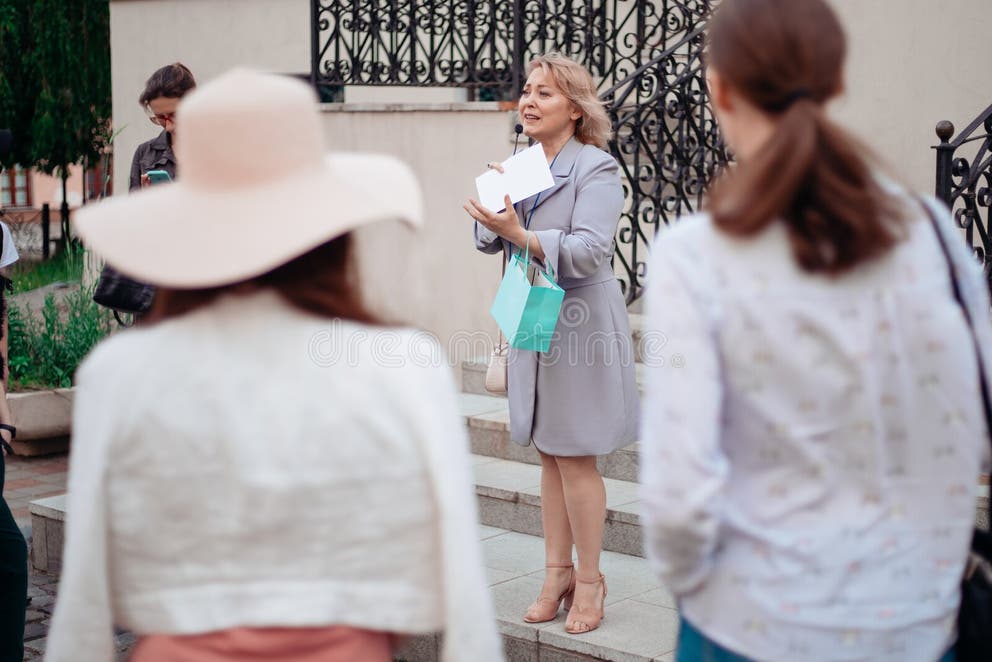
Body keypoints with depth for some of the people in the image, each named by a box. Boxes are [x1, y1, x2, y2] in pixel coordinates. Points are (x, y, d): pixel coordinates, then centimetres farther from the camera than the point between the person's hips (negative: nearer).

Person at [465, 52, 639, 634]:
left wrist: (519, 233, -31)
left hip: (581, 324, -7)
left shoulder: (597, 169, -12)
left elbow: (589, 251, -22)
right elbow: (492, 242, 10)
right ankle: (558, 572, 22)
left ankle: (589, 580, 11)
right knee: (549, 455, 12)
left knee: (576, 456, -1)